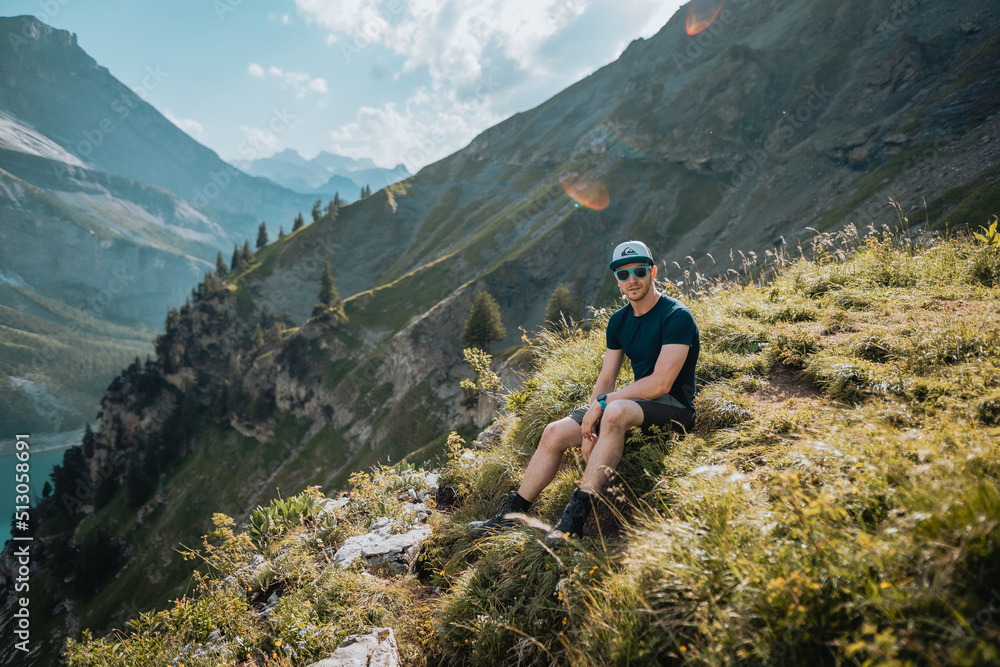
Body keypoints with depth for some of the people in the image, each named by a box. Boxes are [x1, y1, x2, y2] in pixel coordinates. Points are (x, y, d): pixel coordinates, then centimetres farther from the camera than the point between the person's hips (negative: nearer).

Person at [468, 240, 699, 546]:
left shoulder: (676, 316, -14)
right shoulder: (619, 321, 9)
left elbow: (661, 383, -22)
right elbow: (606, 379, 7)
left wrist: (603, 403, -18)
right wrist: (590, 426, -10)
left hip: (674, 409, -7)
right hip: (637, 402, 7)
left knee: (615, 412, -39)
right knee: (555, 432, -7)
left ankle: (577, 513, -37)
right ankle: (511, 513, 3)